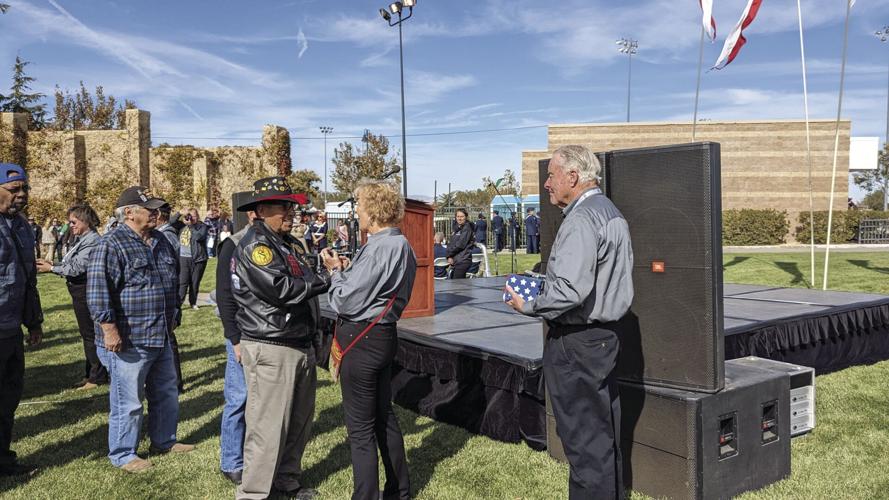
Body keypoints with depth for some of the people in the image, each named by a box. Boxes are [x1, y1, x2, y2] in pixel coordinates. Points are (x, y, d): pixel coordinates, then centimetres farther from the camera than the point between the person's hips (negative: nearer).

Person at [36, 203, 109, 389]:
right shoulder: (83, 239, 13)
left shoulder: (92, 241, -18)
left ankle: (97, 376, 7)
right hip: (81, 292, 10)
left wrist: (52, 268, -12)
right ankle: (92, 374, 24)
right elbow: (71, 264, 11)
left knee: (89, 334, -2)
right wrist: (50, 264, -1)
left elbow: (77, 268, -21)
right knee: (88, 334, 15)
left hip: (86, 292, -10)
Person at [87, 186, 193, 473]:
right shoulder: (112, 245, -15)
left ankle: (164, 441, 37)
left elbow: (173, 280, 25)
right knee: (128, 401, 3)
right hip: (128, 341, -8)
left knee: (166, 393, 19)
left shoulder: (160, 242, 11)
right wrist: (109, 328, -23)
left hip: (161, 337, 9)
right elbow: (97, 289, -21)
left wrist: (171, 315, 26)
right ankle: (122, 455, 20)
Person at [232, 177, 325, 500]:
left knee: (299, 420, 17)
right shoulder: (255, 245, -12)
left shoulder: (288, 243, 18)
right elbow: (282, 290, -22)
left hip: (300, 345, 10)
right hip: (271, 349, -9)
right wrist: (326, 278, -15)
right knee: (268, 425, -5)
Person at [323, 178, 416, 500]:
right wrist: (348, 270, 2)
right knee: (384, 415, 20)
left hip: (362, 339, -10)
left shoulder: (378, 249, -20)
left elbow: (345, 302, -18)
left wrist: (336, 271, -1)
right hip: (384, 334, 10)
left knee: (361, 426, 0)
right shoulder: (402, 245, 10)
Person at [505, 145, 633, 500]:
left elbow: (570, 291, -29)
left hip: (577, 341, -10)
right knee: (605, 429, 21)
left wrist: (528, 307, -13)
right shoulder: (611, 211, 13)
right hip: (608, 332, 10)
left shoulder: (581, 220, -19)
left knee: (583, 436, 1)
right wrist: (543, 289, 14)